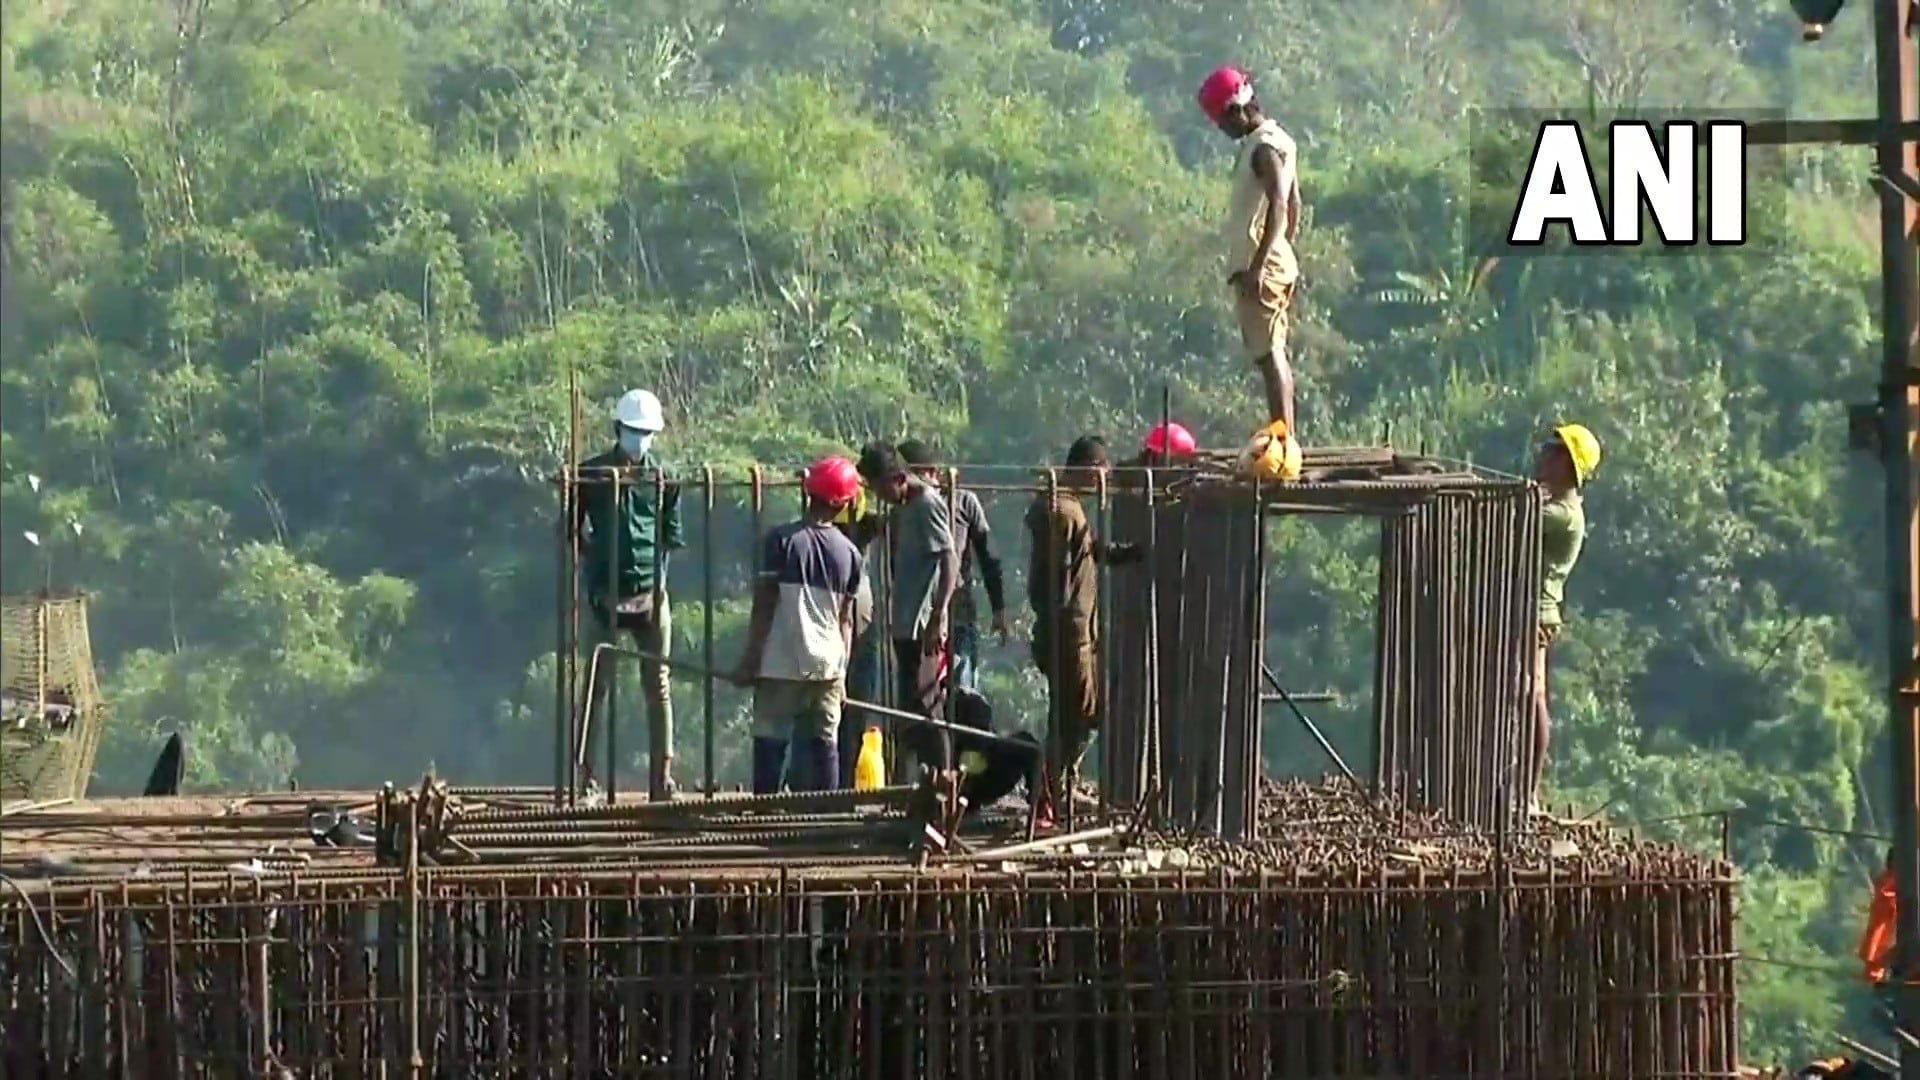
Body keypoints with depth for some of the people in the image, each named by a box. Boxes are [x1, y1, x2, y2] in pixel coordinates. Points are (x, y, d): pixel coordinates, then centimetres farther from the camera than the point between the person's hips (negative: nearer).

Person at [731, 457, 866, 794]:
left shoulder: (782, 540, -5)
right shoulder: (848, 552, 5)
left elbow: (764, 606, -5)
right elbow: (846, 619, 9)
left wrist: (750, 659, 0)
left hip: (781, 665, -3)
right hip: (828, 665, 3)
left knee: (770, 746, 0)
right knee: (823, 747, 8)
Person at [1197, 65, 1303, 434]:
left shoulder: (1264, 148, -14)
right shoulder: (1280, 142, 16)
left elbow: (1278, 206, -23)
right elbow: (1293, 205, 22)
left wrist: (1257, 266, -27)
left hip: (1260, 266, -10)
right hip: (1279, 262, 10)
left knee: (1268, 354, -11)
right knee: (1274, 353, 11)